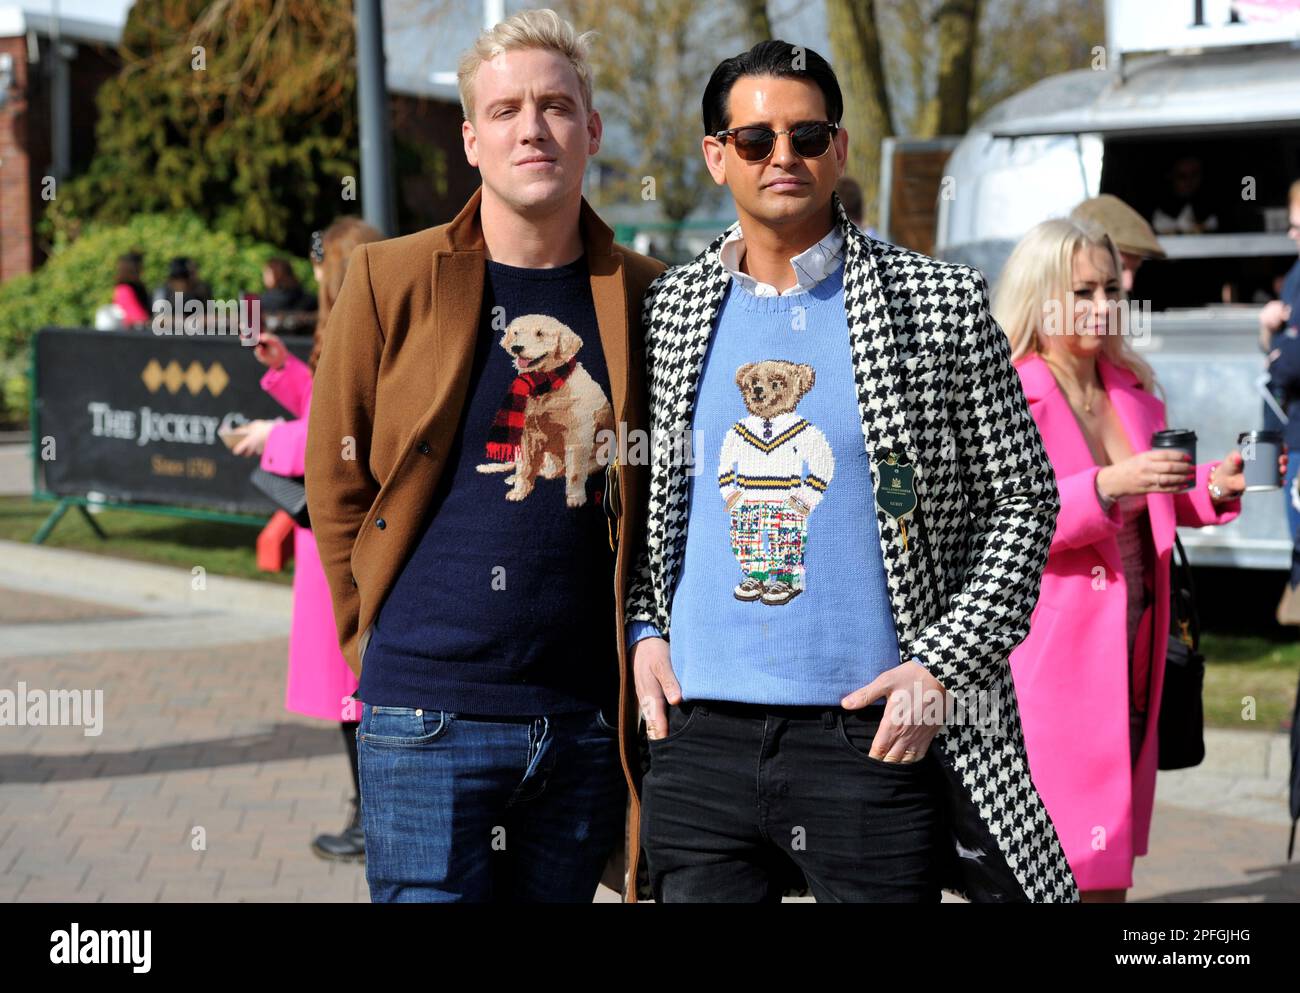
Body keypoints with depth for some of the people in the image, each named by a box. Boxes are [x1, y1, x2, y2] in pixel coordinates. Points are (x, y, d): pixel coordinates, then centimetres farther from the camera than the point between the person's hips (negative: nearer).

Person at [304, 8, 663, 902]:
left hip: (587, 718, 3)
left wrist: (642, 659, 8)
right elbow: (336, 482, 4)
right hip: (429, 718, -3)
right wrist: (380, 646, 3)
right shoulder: (391, 281, -1)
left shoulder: (642, 295, 5)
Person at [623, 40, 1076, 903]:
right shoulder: (669, 311, 8)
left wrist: (942, 667, -9)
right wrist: (644, 630, 2)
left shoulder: (941, 304, -1)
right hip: (698, 733, 3)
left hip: (876, 736, -2)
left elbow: (1024, 498, 1)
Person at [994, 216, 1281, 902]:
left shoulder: (1133, 391, 14)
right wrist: (1108, 485, -28)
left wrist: (1212, 485, 5)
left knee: (1108, 869, 8)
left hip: (1130, 656, 7)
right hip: (1046, 659, -7)